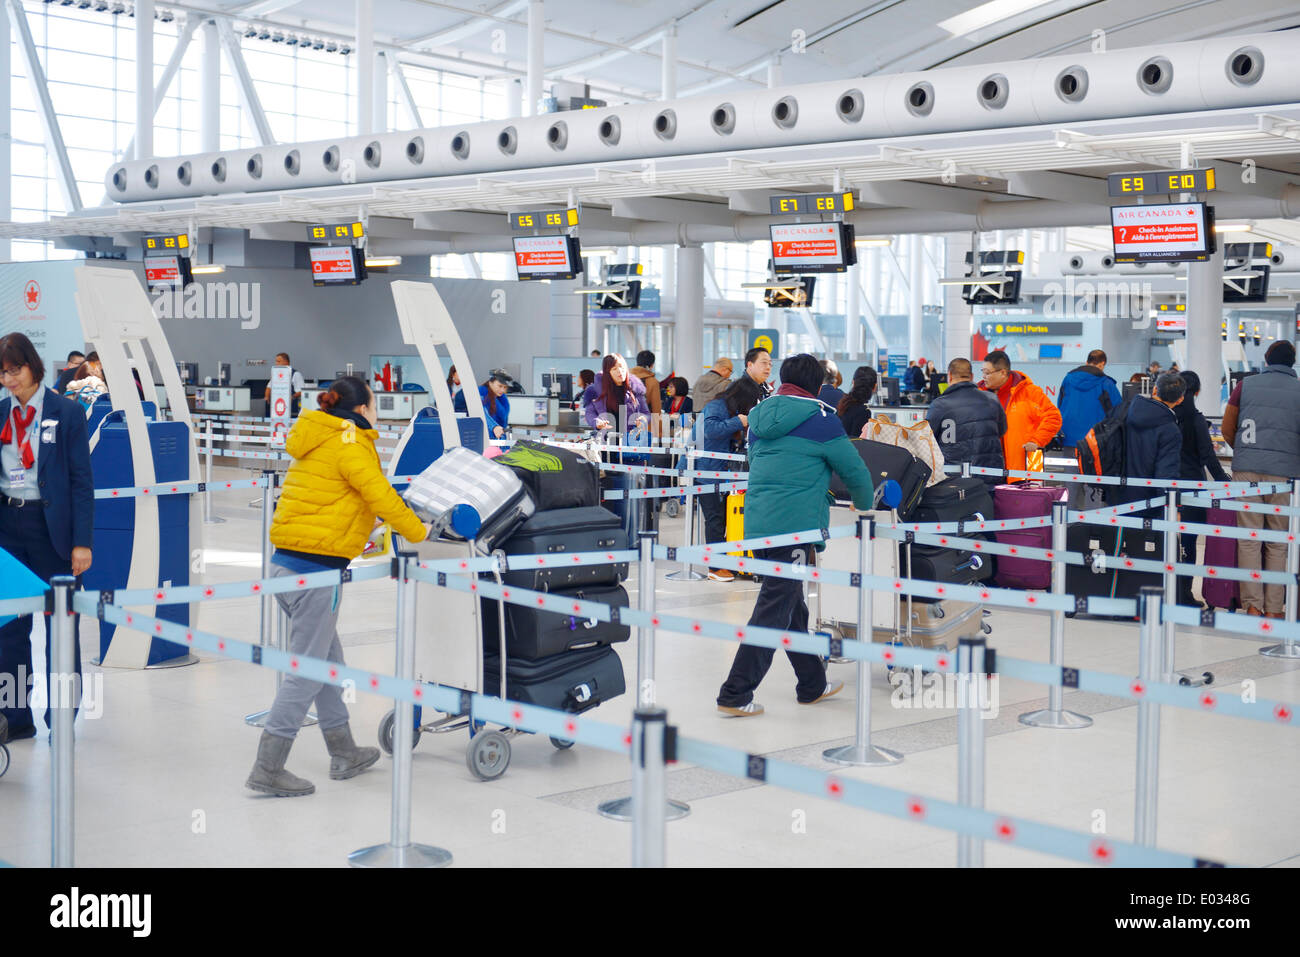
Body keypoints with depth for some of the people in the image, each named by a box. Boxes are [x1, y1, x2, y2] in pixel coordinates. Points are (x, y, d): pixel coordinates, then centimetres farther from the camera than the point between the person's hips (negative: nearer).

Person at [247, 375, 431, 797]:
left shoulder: (317, 439, 19)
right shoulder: (350, 443, -8)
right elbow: (379, 495, -12)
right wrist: (417, 532, 1)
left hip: (285, 562, 10)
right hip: (316, 569, -10)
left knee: (328, 660, 19)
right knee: (307, 671, -4)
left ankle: (344, 754, 29)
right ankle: (267, 770, -1)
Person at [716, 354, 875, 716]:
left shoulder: (759, 417, 14)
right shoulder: (819, 419, -4)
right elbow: (855, 470, 4)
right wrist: (864, 504, 23)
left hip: (756, 522, 7)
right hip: (794, 529, -7)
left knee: (791, 606, 17)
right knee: (773, 611, -3)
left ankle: (812, 685, 29)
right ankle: (735, 695, -3)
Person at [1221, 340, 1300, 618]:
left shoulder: (1246, 385, 7)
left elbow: (1227, 428, 11)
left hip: (1246, 469, 1)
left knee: (1249, 539, 3)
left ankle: (1252, 605, -1)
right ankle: (1274, 608, 6)